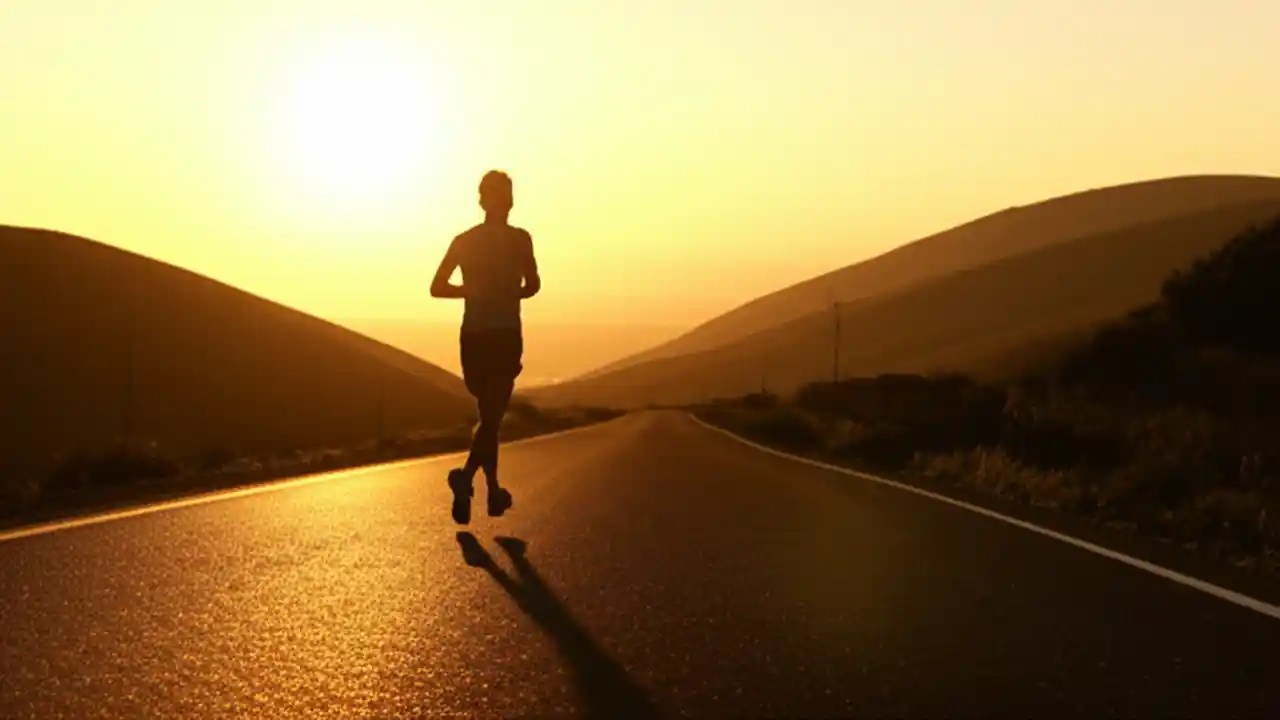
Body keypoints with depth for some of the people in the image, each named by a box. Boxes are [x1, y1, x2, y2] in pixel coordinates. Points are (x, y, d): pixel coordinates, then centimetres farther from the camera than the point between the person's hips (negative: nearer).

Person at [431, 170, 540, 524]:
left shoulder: (464, 240, 6)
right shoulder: (519, 238, -3)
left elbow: (437, 288, 2)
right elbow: (532, 286, -9)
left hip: (473, 337, 4)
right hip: (506, 336, -4)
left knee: (489, 414, 18)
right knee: (492, 416, -7)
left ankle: (494, 491, 22)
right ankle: (466, 475, -32)